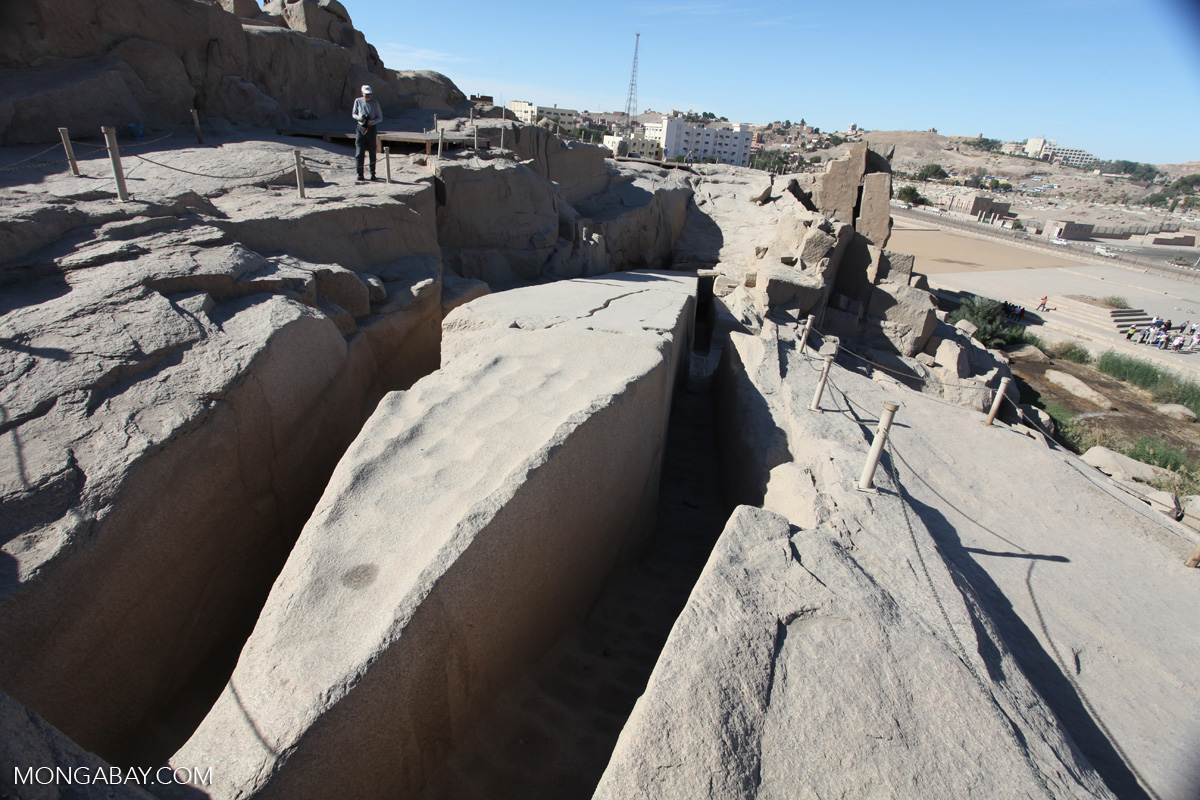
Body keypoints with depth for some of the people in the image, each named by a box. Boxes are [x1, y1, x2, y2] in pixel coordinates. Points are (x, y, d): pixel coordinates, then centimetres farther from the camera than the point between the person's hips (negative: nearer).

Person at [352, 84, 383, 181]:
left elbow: (380, 117, 3)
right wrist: (358, 117, -11)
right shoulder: (358, 101, 3)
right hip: (360, 128, 0)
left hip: (371, 129, 0)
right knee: (359, 152, -4)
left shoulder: (375, 103, 0)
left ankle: (372, 174, 14)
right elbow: (353, 114, 12)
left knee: (372, 152, 5)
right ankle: (360, 174, 1)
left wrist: (372, 122, -15)